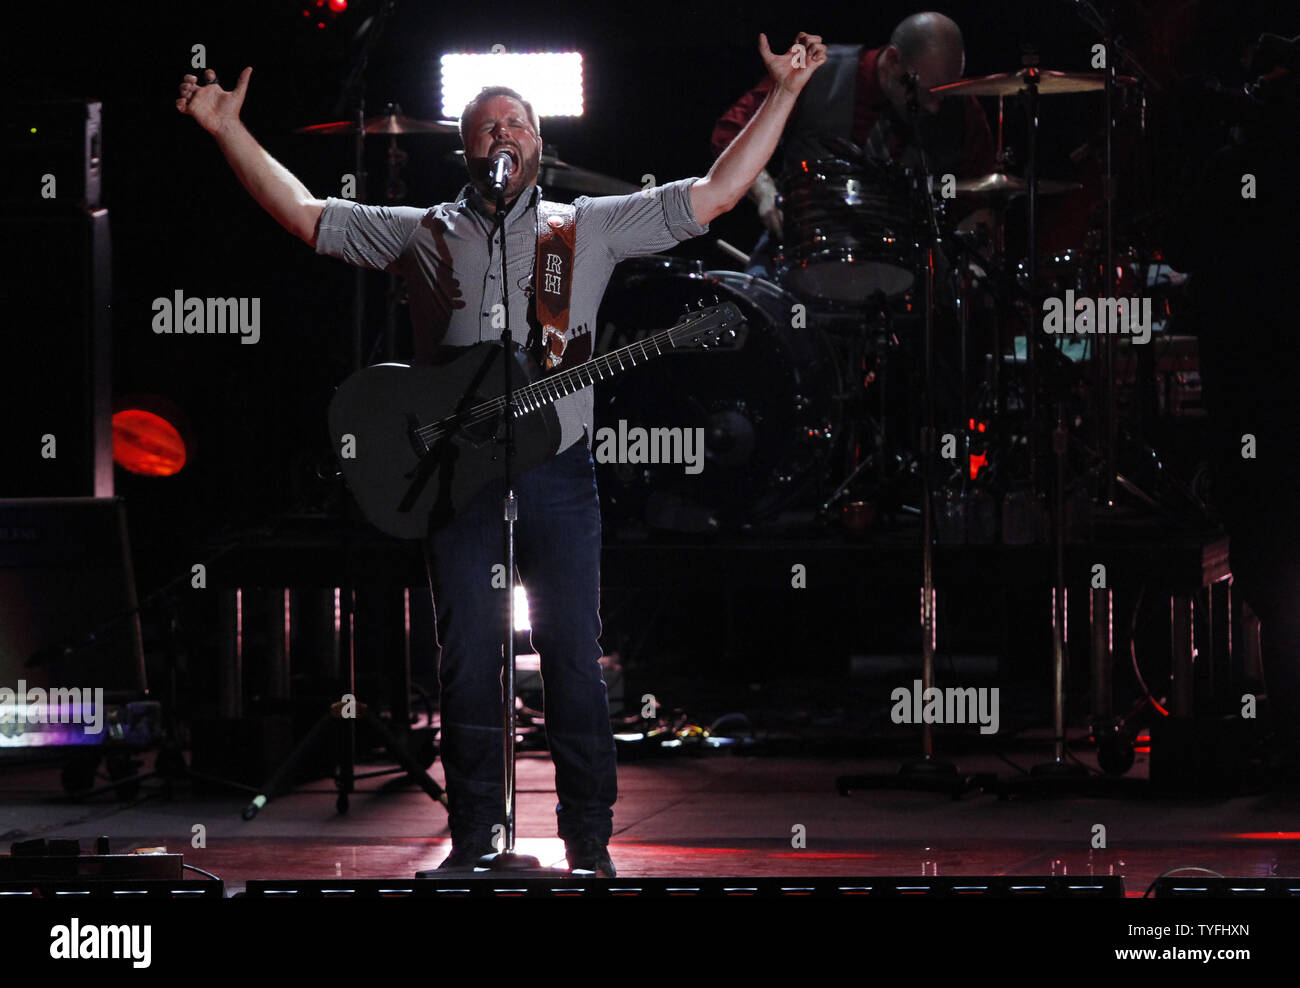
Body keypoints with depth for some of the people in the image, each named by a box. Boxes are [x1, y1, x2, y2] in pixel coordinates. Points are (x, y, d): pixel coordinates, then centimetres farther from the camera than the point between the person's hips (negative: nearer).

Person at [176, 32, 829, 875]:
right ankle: (473, 843, 8)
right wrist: (229, 130, 8)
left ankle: (590, 845, 3)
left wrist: (784, 93, 5)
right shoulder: (422, 235, 13)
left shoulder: (592, 227, 12)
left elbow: (715, 194, 10)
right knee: (468, 662, 0)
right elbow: (302, 213, 14)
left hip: (558, 470, -1)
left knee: (574, 659, -3)